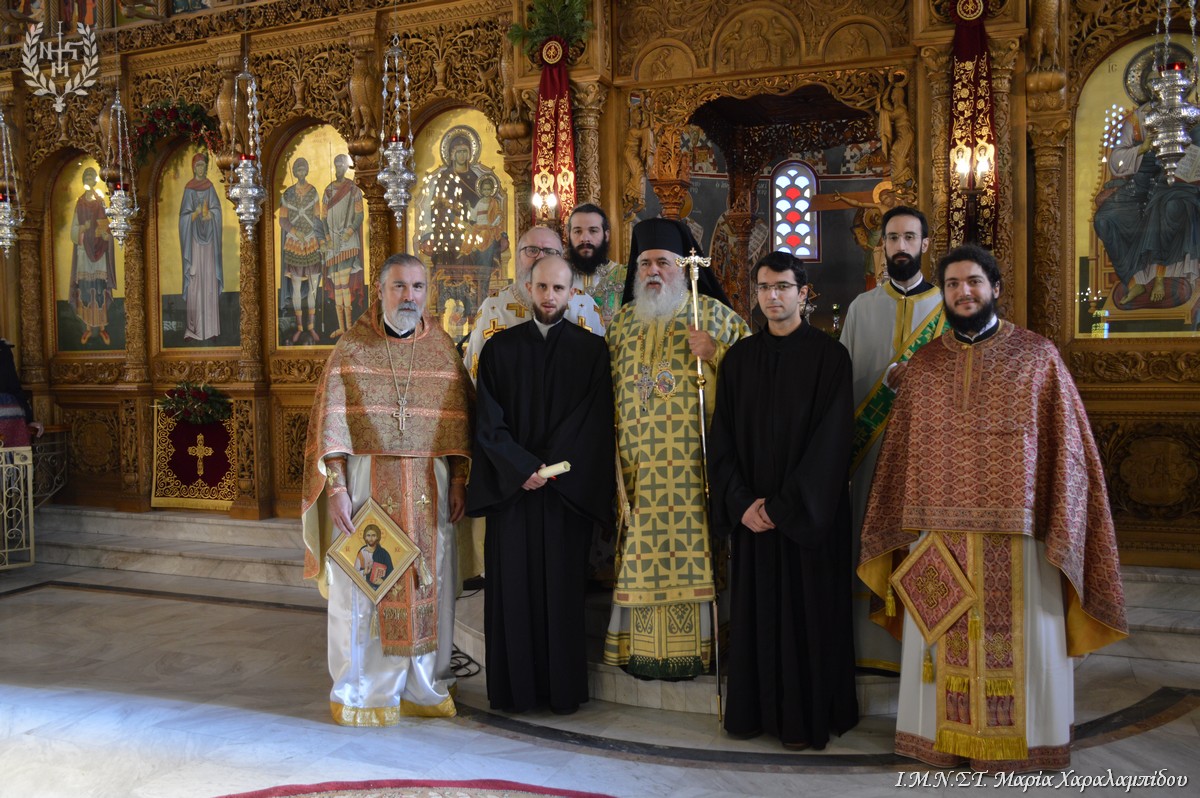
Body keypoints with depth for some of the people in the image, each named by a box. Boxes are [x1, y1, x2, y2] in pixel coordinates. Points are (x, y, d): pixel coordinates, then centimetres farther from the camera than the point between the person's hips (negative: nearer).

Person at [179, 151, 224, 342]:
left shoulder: (210, 186, 9)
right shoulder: (189, 188, 0)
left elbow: (217, 209, 7)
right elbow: (184, 214, -1)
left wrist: (208, 214, -12)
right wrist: (196, 214, -19)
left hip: (209, 235, 3)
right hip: (194, 235, -3)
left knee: (210, 278, 2)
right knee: (195, 279, -5)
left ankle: (210, 325, 6)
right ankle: (195, 325, 0)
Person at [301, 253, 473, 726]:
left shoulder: (442, 348, 7)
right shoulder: (351, 347, 0)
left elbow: (458, 418, 8)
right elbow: (331, 422, -5)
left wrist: (458, 480, 1)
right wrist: (336, 487, -13)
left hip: (428, 487, 2)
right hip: (364, 484, -2)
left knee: (429, 584, 6)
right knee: (360, 587, 2)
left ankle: (424, 689, 21)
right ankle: (359, 694, 16)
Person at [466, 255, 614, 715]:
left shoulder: (591, 350, 3)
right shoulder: (499, 348, 6)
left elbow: (594, 423, -3)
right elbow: (488, 422, 1)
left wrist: (552, 468, -12)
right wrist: (523, 469, -11)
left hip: (568, 488, -1)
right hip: (510, 487, 1)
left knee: (563, 587, 3)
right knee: (512, 586, 4)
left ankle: (563, 689, 13)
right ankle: (515, 689, 14)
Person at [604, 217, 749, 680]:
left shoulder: (713, 314, 7)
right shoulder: (622, 322, 16)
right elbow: (606, 391, 16)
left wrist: (714, 355, -12)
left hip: (695, 464, -2)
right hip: (639, 464, 3)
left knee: (693, 548, -4)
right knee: (643, 552, 2)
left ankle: (696, 648, 5)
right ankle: (642, 650, 10)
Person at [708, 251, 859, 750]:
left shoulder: (828, 356, -6)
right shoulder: (738, 358, 6)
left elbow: (830, 440, -12)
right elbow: (723, 437, 4)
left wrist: (782, 506, -15)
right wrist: (741, 503, -9)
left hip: (808, 513, -4)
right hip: (751, 513, 4)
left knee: (808, 613, 4)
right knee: (755, 611, 9)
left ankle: (806, 717, 17)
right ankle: (757, 709, 22)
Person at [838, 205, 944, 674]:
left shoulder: (945, 307, 6)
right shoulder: (861, 308, 11)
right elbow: (844, 380, 7)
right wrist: (890, 381, -9)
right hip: (872, 446, 1)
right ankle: (876, 648, 9)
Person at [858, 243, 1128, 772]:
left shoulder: (1038, 356, 1)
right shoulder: (922, 366, 8)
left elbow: (1067, 449, -1)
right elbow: (897, 454, 10)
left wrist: (1060, 534, -8)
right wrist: (897, 532, 7)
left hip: (1016, 537, -2)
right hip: (939, 541, 2)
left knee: (1019, 645, 5)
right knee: (944, 646, 9)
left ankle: (1020, 740, 22)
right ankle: (944, 737, 24)